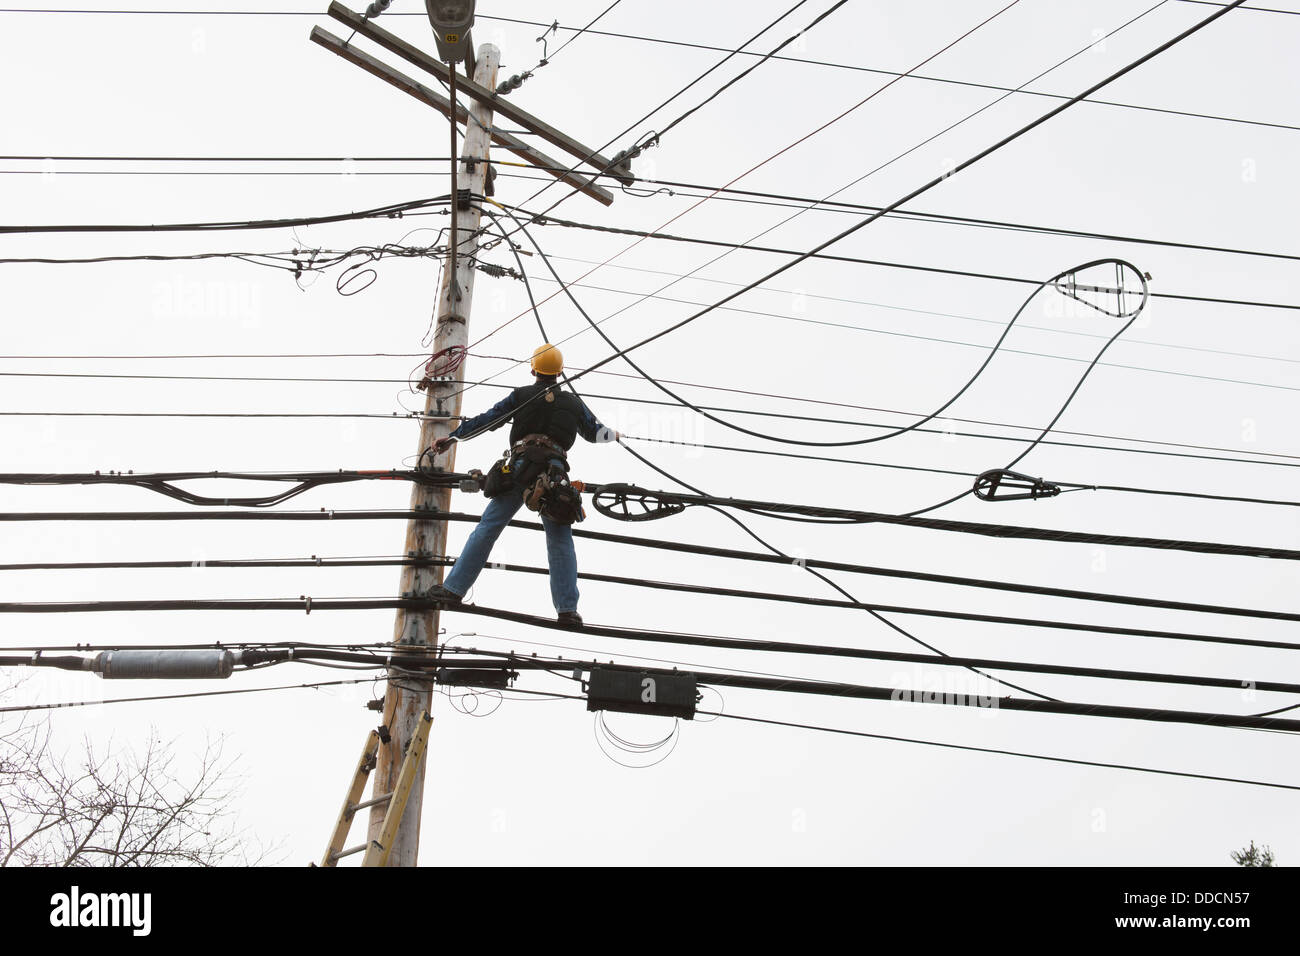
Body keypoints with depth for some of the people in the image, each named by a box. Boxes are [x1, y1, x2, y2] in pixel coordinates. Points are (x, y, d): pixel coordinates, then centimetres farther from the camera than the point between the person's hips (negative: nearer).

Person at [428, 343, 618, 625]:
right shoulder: (573, 402, 20)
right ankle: (567, 608, -4)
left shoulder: (520, 396, 13)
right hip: (554, 473, 1)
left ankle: (454, 588, 0)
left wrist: (453, 437, 19)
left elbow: (486, 419, 12)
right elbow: (593, 431, 35)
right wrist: (613, 434, 57)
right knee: (560, 541, 4)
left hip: (521, 467, -1)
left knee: (487, 529, 1)